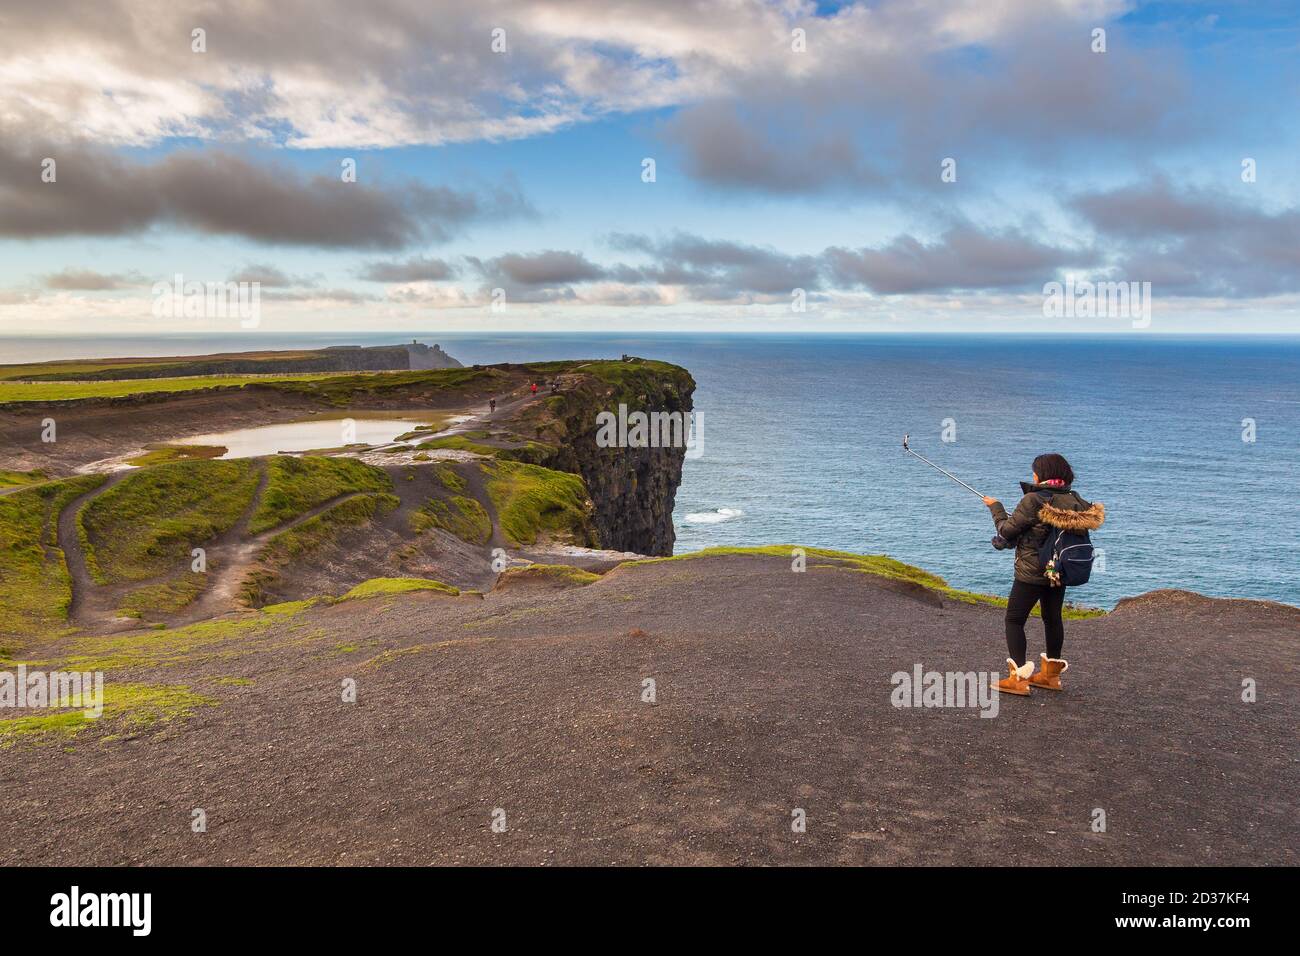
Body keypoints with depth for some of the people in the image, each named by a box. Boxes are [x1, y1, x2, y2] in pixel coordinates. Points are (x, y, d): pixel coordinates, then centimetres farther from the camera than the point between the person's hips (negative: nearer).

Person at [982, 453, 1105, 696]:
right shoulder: (1073, 500, 0)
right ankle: (1052, 674, 29)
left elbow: (1006, 531, -13)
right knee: (1053, 618, 18)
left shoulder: (1033, 501, -18)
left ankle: (1019, 678, -3)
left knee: (1014, 620, 1)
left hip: (1031, 573, -7)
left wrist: (996, 507, 5)